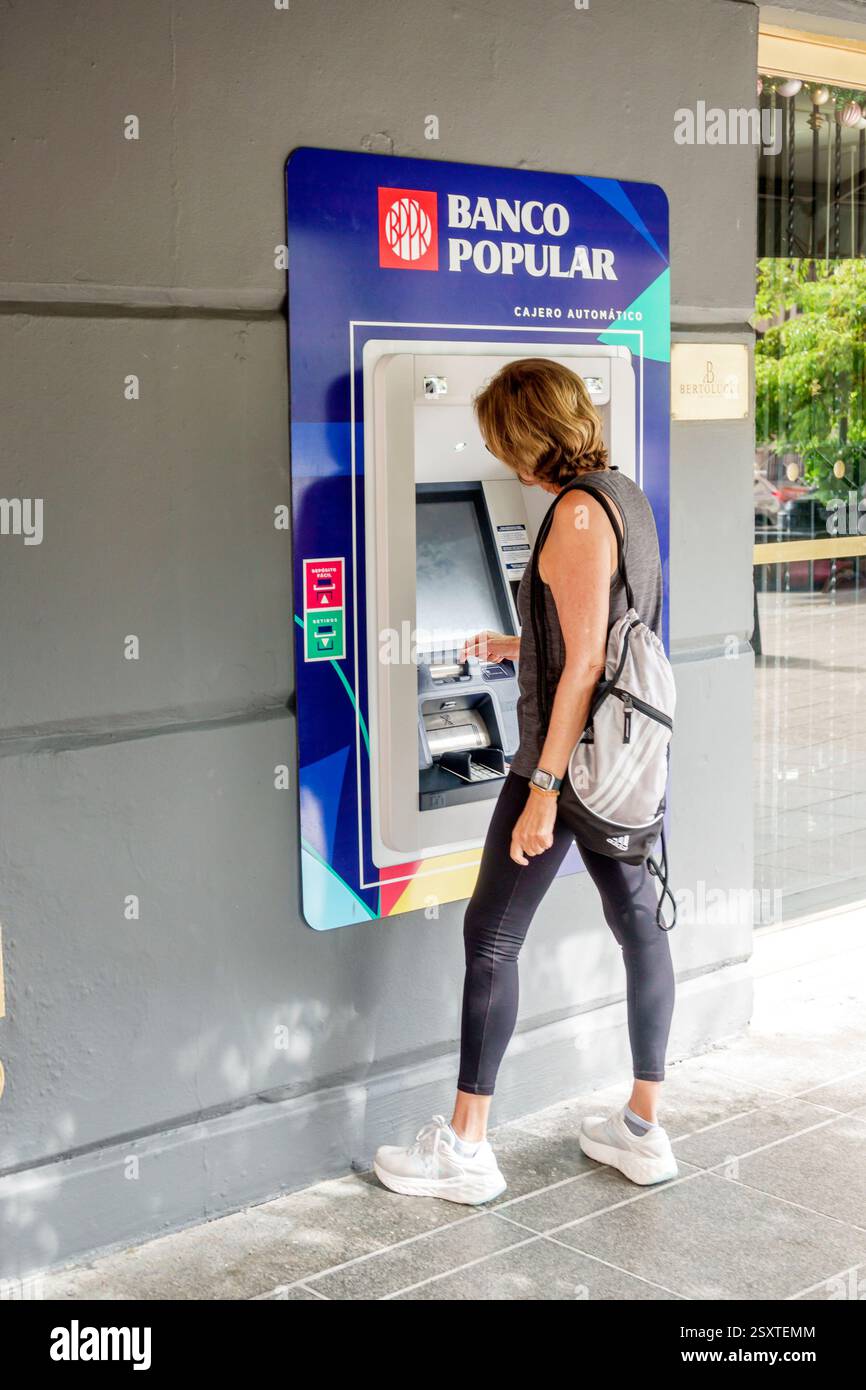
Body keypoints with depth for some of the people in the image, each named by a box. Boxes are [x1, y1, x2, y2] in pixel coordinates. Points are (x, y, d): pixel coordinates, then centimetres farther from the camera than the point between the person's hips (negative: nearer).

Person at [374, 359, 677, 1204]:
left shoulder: (578, 514, -19)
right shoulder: (626, 496, 9)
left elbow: (585, 664, -22)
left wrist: (544, 789, -22)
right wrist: (513, 647, 29)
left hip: (569, 754, -9)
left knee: (490, 937, 1)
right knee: (638, 922, 13)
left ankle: (466, 1147, 10)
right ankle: (643, 1130, 25)